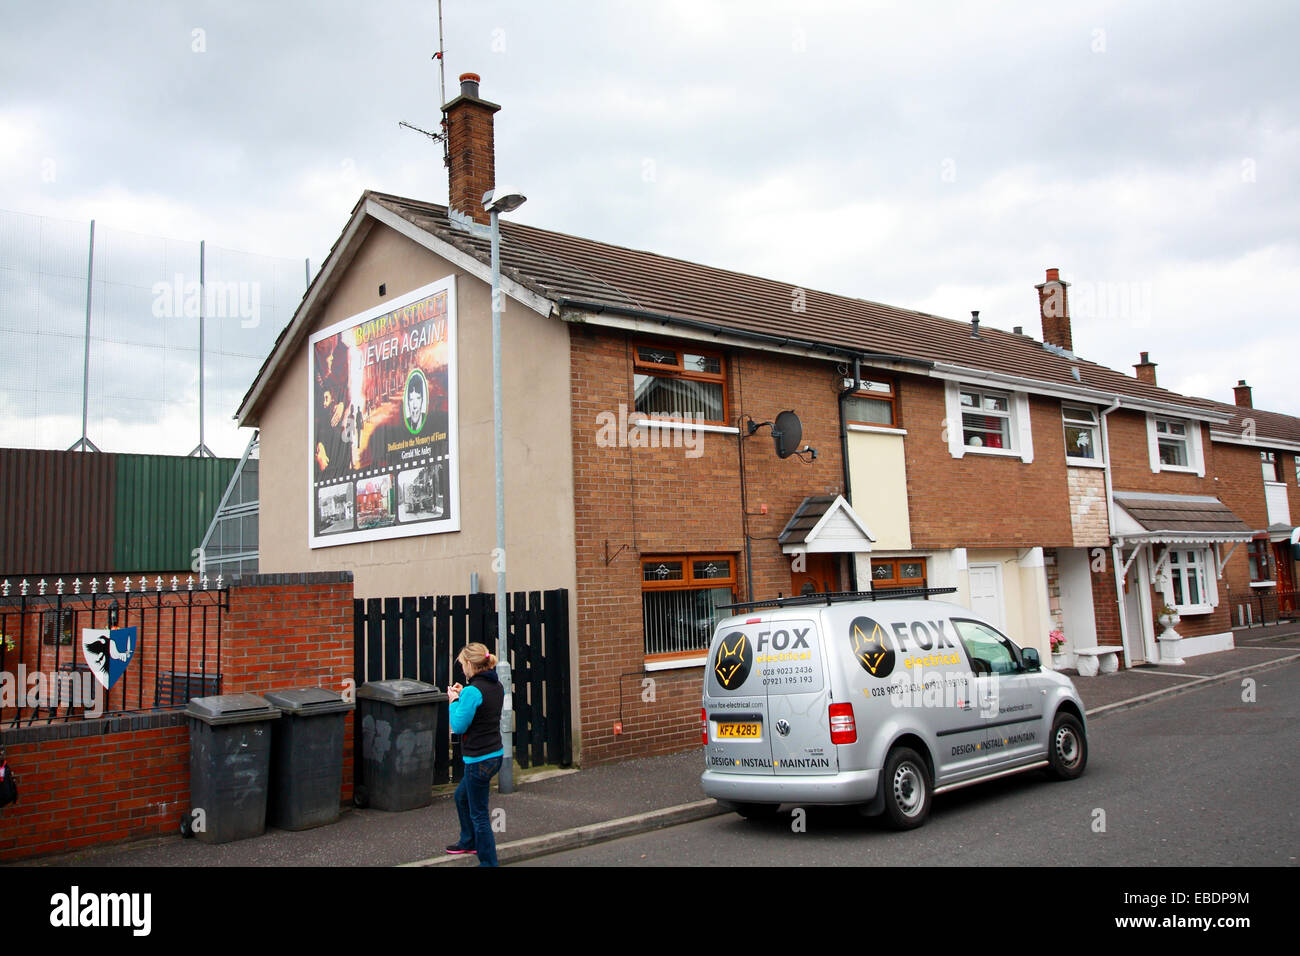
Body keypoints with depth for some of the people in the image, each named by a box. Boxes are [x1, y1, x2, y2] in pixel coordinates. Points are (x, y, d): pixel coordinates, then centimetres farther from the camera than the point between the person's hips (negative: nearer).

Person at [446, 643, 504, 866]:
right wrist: (463, 696, 7)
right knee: (462, 796, 30)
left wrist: (455, 701, -4)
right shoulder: (497, 686, 5)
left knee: (479, 814, 3)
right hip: (496, 754, 10)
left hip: (479, 760, -10)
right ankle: (468, 842, 47)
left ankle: (488, 862, 13)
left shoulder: (472, 691, -22)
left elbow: (458, 726, -17)